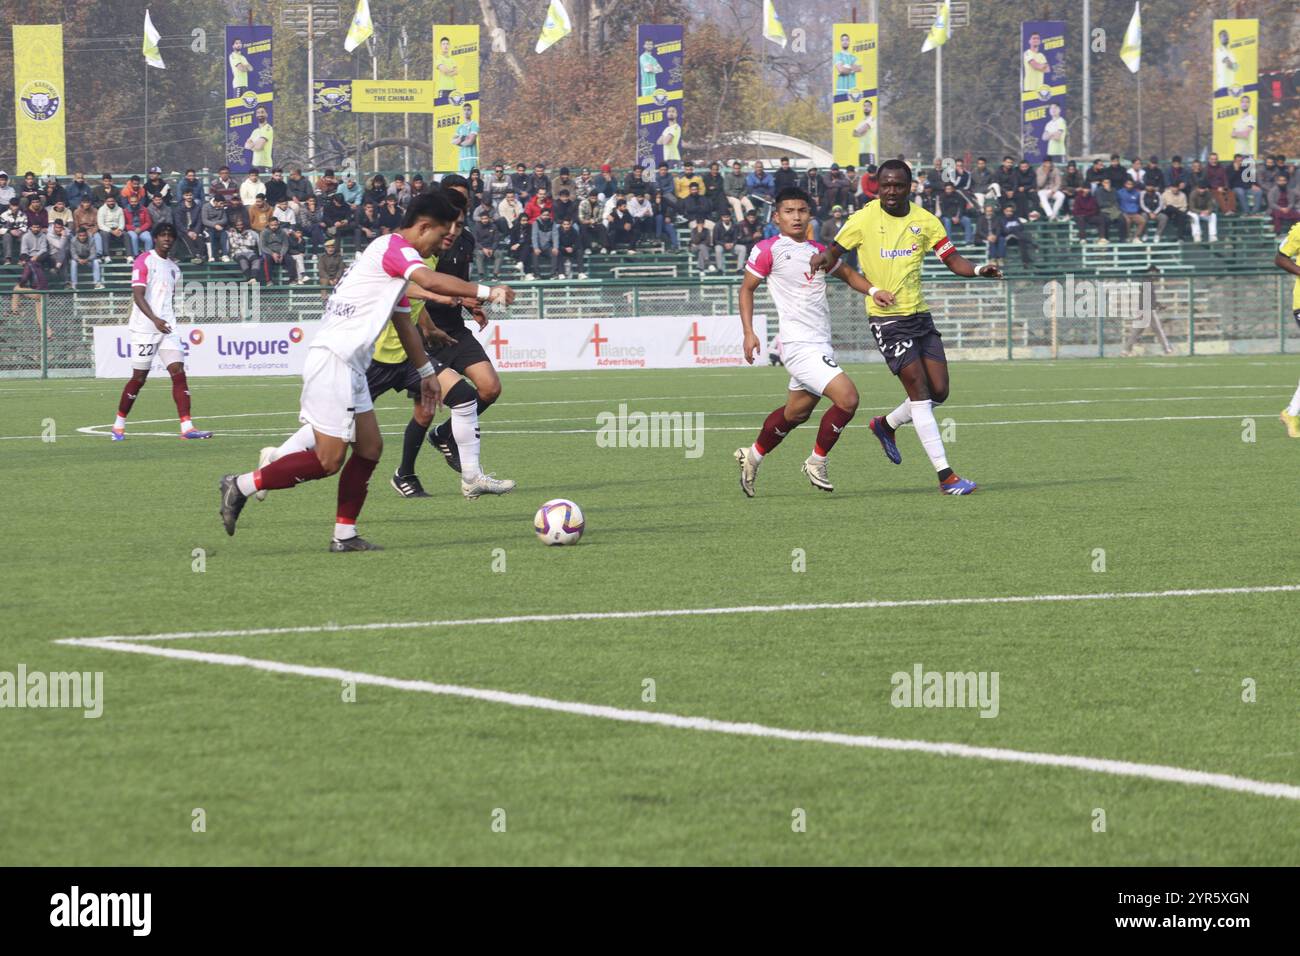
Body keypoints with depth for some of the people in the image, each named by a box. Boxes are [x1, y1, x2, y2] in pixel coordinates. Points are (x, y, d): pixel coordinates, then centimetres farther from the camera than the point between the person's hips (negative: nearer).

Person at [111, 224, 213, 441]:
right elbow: (138, 296, -15)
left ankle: (186, 427, -13)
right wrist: (155, 320, -26)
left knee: (179, 373, -7)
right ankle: (119, 425, 17)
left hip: (167, 328, 6)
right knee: (139, 378, 0)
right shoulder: (144, 261, -6)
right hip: (144, 329, -6)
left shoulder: (173, 268, 16)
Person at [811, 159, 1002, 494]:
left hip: (919, 314, 5)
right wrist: (825, 258, -18)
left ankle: (886, 425, 31)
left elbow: (952, 260, 5)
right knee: (919, 391, -12)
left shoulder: (924, 221, 4)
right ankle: (945, 475, -12)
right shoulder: (863, 220, -4)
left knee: (938, 391, 2)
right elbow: (835, 252, 6)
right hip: (886, 318, -5)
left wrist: (978, 270, -15)